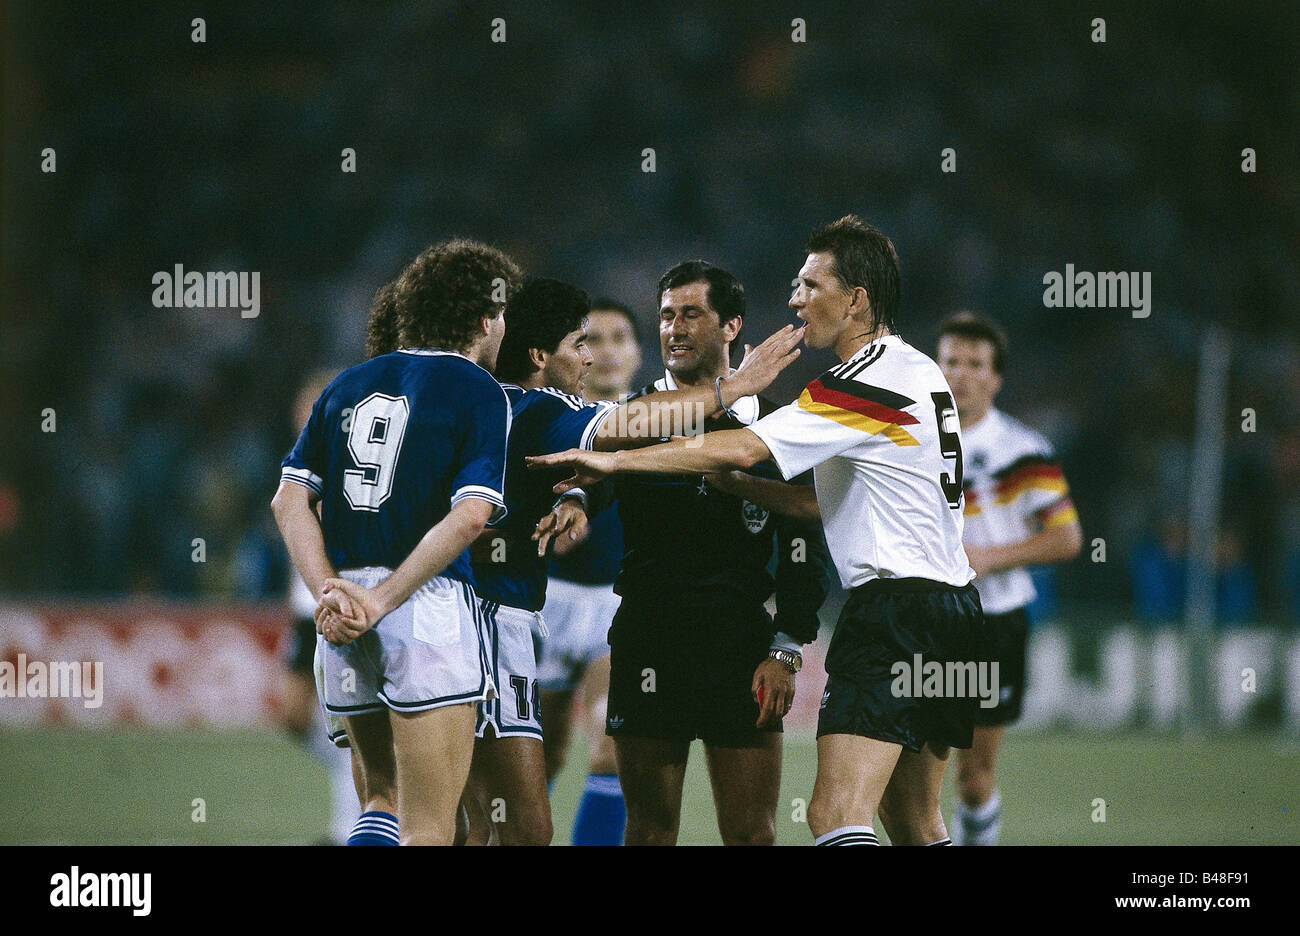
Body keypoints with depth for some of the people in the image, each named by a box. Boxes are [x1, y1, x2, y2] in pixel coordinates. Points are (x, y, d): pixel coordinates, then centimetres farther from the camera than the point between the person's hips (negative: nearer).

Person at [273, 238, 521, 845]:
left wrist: (330, 591, -3)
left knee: (383, 801, 19)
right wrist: (380, 602, -14)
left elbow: (290, 500, 7)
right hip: (431, 610, -6)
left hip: (344, 616, 6)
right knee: (428, 829, -5)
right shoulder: (479, 391, -2)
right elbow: (469, 516, -15)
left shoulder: (349, 385, 14)